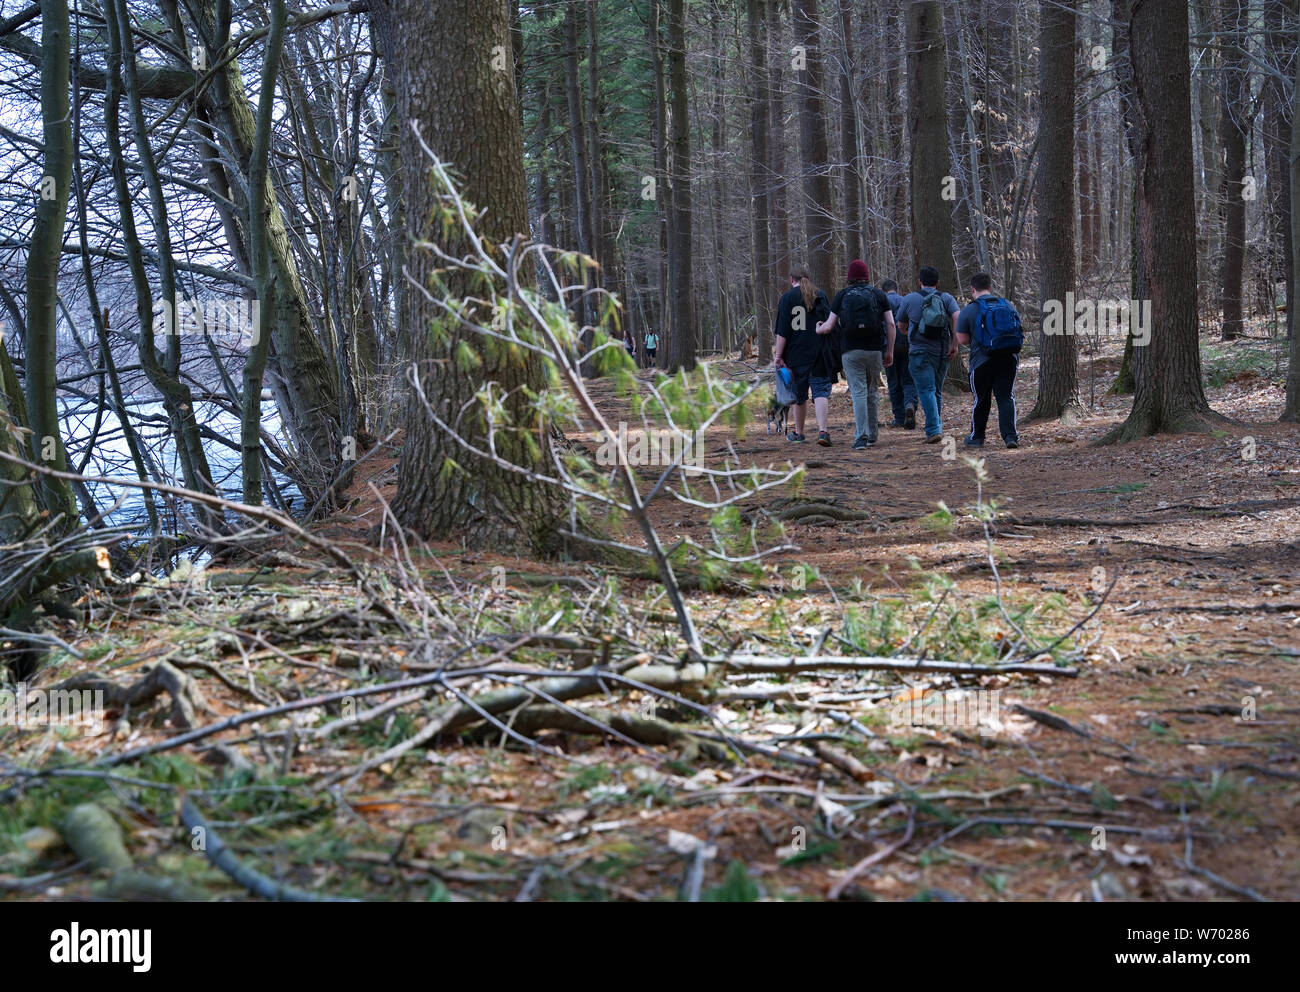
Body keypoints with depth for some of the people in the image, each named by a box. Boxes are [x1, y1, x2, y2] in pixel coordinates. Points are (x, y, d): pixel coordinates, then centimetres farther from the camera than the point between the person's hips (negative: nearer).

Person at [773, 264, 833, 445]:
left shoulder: (787, 297, -2)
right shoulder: (821, 296, 5)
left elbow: (782, 331, -7)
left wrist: (778, 355, -6)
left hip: (796, 354, -1)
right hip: (819, 353, 1)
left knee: (799, 394, 12)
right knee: (821, 391, -2)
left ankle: (799, 432, 24)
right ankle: (822, 430, -19)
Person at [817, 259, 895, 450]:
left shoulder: (842, 295, 3)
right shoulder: (878, 294, 7)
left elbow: (829, 327, 0)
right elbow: (890, 323, 0)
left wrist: (818, 329, 23)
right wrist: (890, 351, 6)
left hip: (851, 351, -2)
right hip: (874, 350, 2)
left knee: (858, 393, -5)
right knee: (871, 393, 15)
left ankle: (861, 436, -17)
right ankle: (871, 435, 22)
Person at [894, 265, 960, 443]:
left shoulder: (909, 299, 4)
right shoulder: (947, 298, 8)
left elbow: (901, 325, 14)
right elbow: (957, 317, -10)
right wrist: (954, 343, -11)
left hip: (920, 352, -3)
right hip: (942, 352, 3)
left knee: (926, 391, -10)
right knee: (937, 391, 17)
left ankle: (933, 430, -22)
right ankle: (936, 427, 25)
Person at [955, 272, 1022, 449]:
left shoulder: (968, 310, -4)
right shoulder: (1008, 306, 8)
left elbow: (962, 339, -5)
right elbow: (1018, 331, 15)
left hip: (982, 361, -3)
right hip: (1009, 359, 3)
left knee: (981, 400, 9)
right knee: (1006, 397, 5)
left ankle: (976, 437, 22)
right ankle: (1010, 435, -8)